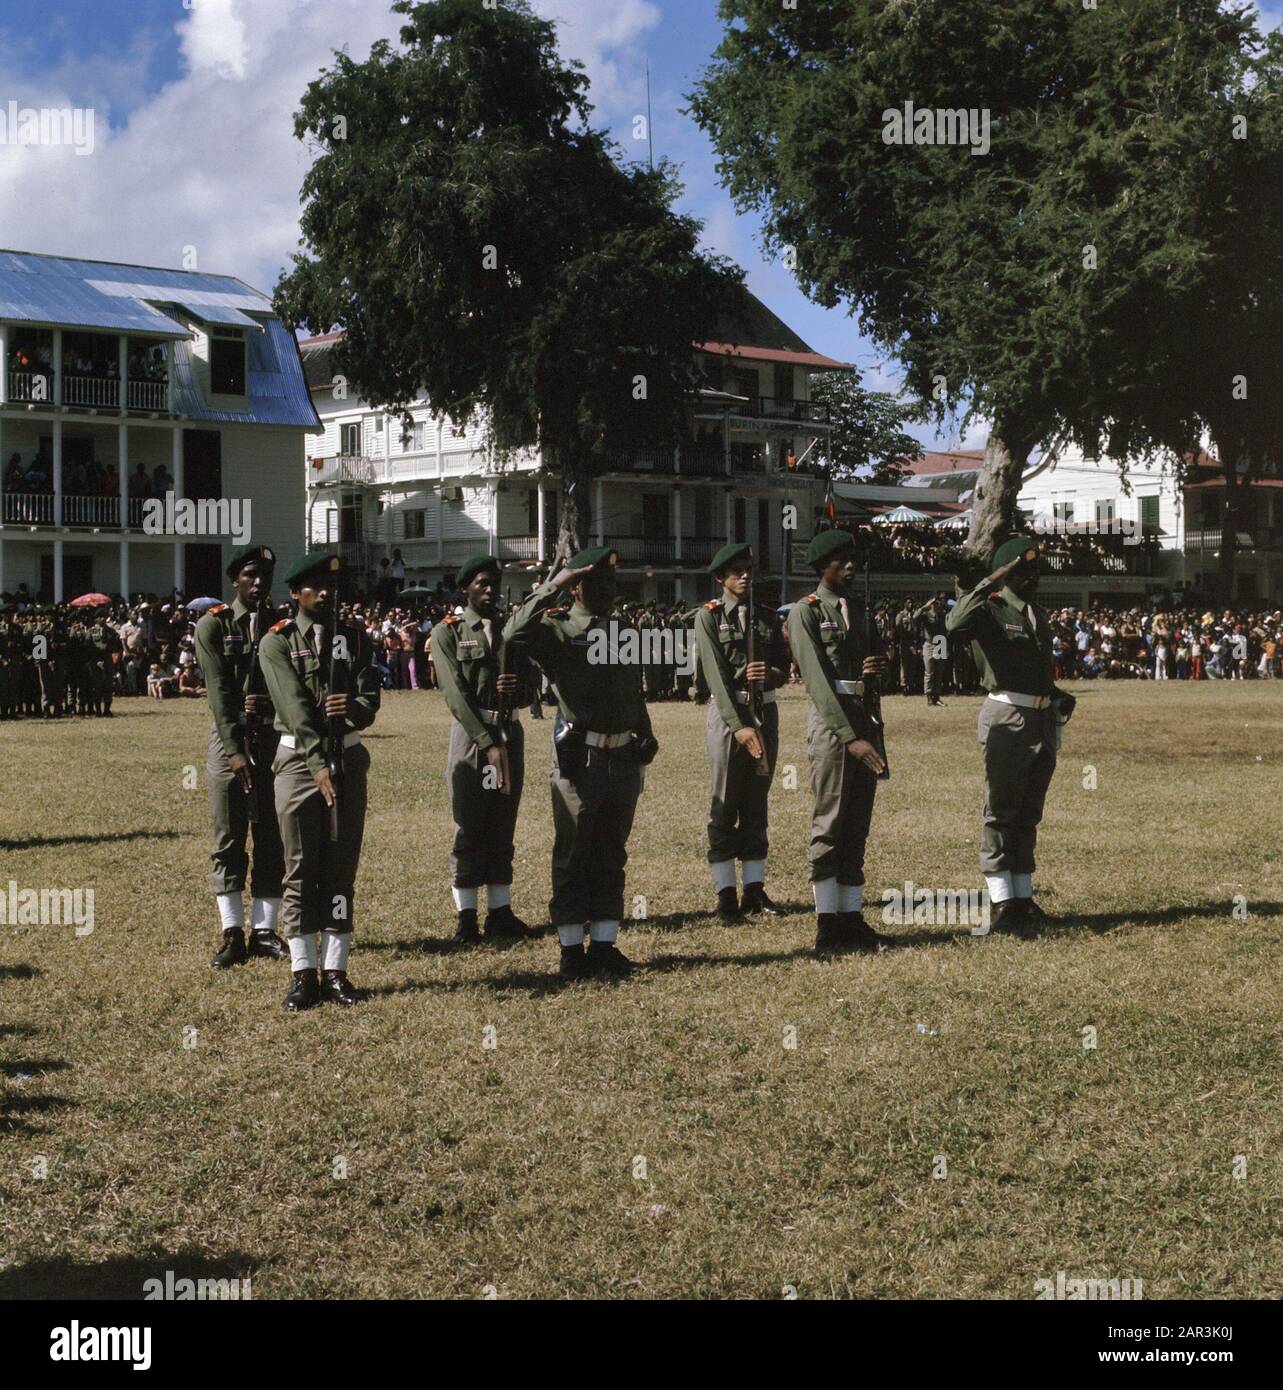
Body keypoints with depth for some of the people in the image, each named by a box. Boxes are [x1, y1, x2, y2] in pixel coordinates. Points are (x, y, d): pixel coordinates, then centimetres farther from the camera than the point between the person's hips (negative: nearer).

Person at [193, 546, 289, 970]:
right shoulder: (213, 626, -1)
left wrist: (272, 702, -12)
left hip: (273, 740, 2)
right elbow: (219, 692, -9)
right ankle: (232, 935, 5)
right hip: (229, 740, -2)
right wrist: (235, 751, -17)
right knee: (228, 839, 1)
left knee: (272, 839, 4)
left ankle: (264, 931, 11)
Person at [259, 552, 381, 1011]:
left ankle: (335, 970, 12)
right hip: (299, 760, -3)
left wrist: (353, 707, -28)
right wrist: (318, 764, -26)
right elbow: (295, 707, -15)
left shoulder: (356, 639, 9)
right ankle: (304, 974, 6)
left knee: (341, 869, 5)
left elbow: (370, 701, -3)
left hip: (348, 757, 3)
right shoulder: (277, 642, -2)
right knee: (301, 870, 1)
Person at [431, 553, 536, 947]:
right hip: (470, 735, -4)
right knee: (469, 830, -1)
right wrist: (488, 744, -19)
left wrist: (518, 688, -12)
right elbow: (456, 695, -11)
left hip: (511, 733, 4)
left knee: (502, 830, 9)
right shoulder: (448, 633, -1)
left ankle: (500, 912, 15)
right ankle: (467, 918, 4)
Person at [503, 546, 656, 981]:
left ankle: (604, 945, 18)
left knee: (611, 857, 11)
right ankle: (571, 951, 8)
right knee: (573, 858, 2)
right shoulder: (557, 629, -4)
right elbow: (514, 633, -25)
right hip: (579, 760, -6)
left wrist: (644, 738, 14)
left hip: (623, 760, 6)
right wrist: (551, 586, -22)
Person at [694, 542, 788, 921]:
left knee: (757, 804, 9)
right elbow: (717, 676, -13)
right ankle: (726, 894, 0)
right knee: (725, 806, -3)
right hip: (727, 712, -5)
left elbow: (783, 670, 10)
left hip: (765, 711, 5)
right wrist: (740, 726, -21)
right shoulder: (709, 616, -4)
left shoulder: (768, 616, 11)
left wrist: (769, 674, -15)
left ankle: (755, 887, 15)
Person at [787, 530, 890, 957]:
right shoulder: (805, 612, -4)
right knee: (829, 826, -6)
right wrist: (850, 737, -21)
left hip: (864, 723, 7)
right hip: (831, 724, -7)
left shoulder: (857, 612, 18)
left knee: (858, 826, 8)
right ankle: (828, 926, -3)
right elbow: (817, 681, -13)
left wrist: (877, 668, -1)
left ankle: (852, 918, 12)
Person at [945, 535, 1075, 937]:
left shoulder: (1039, 616, 18)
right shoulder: (991, 610, -7)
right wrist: (990, 583, -24)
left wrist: (1059, 697, 9)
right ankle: (1003, 906, -1)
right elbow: (956, 624, -30)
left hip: (1043, 720, 8)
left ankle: (1024, 899, 19)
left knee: (1029, 813, 12)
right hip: (1008, 719, -8)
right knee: (1001, 813, -3)